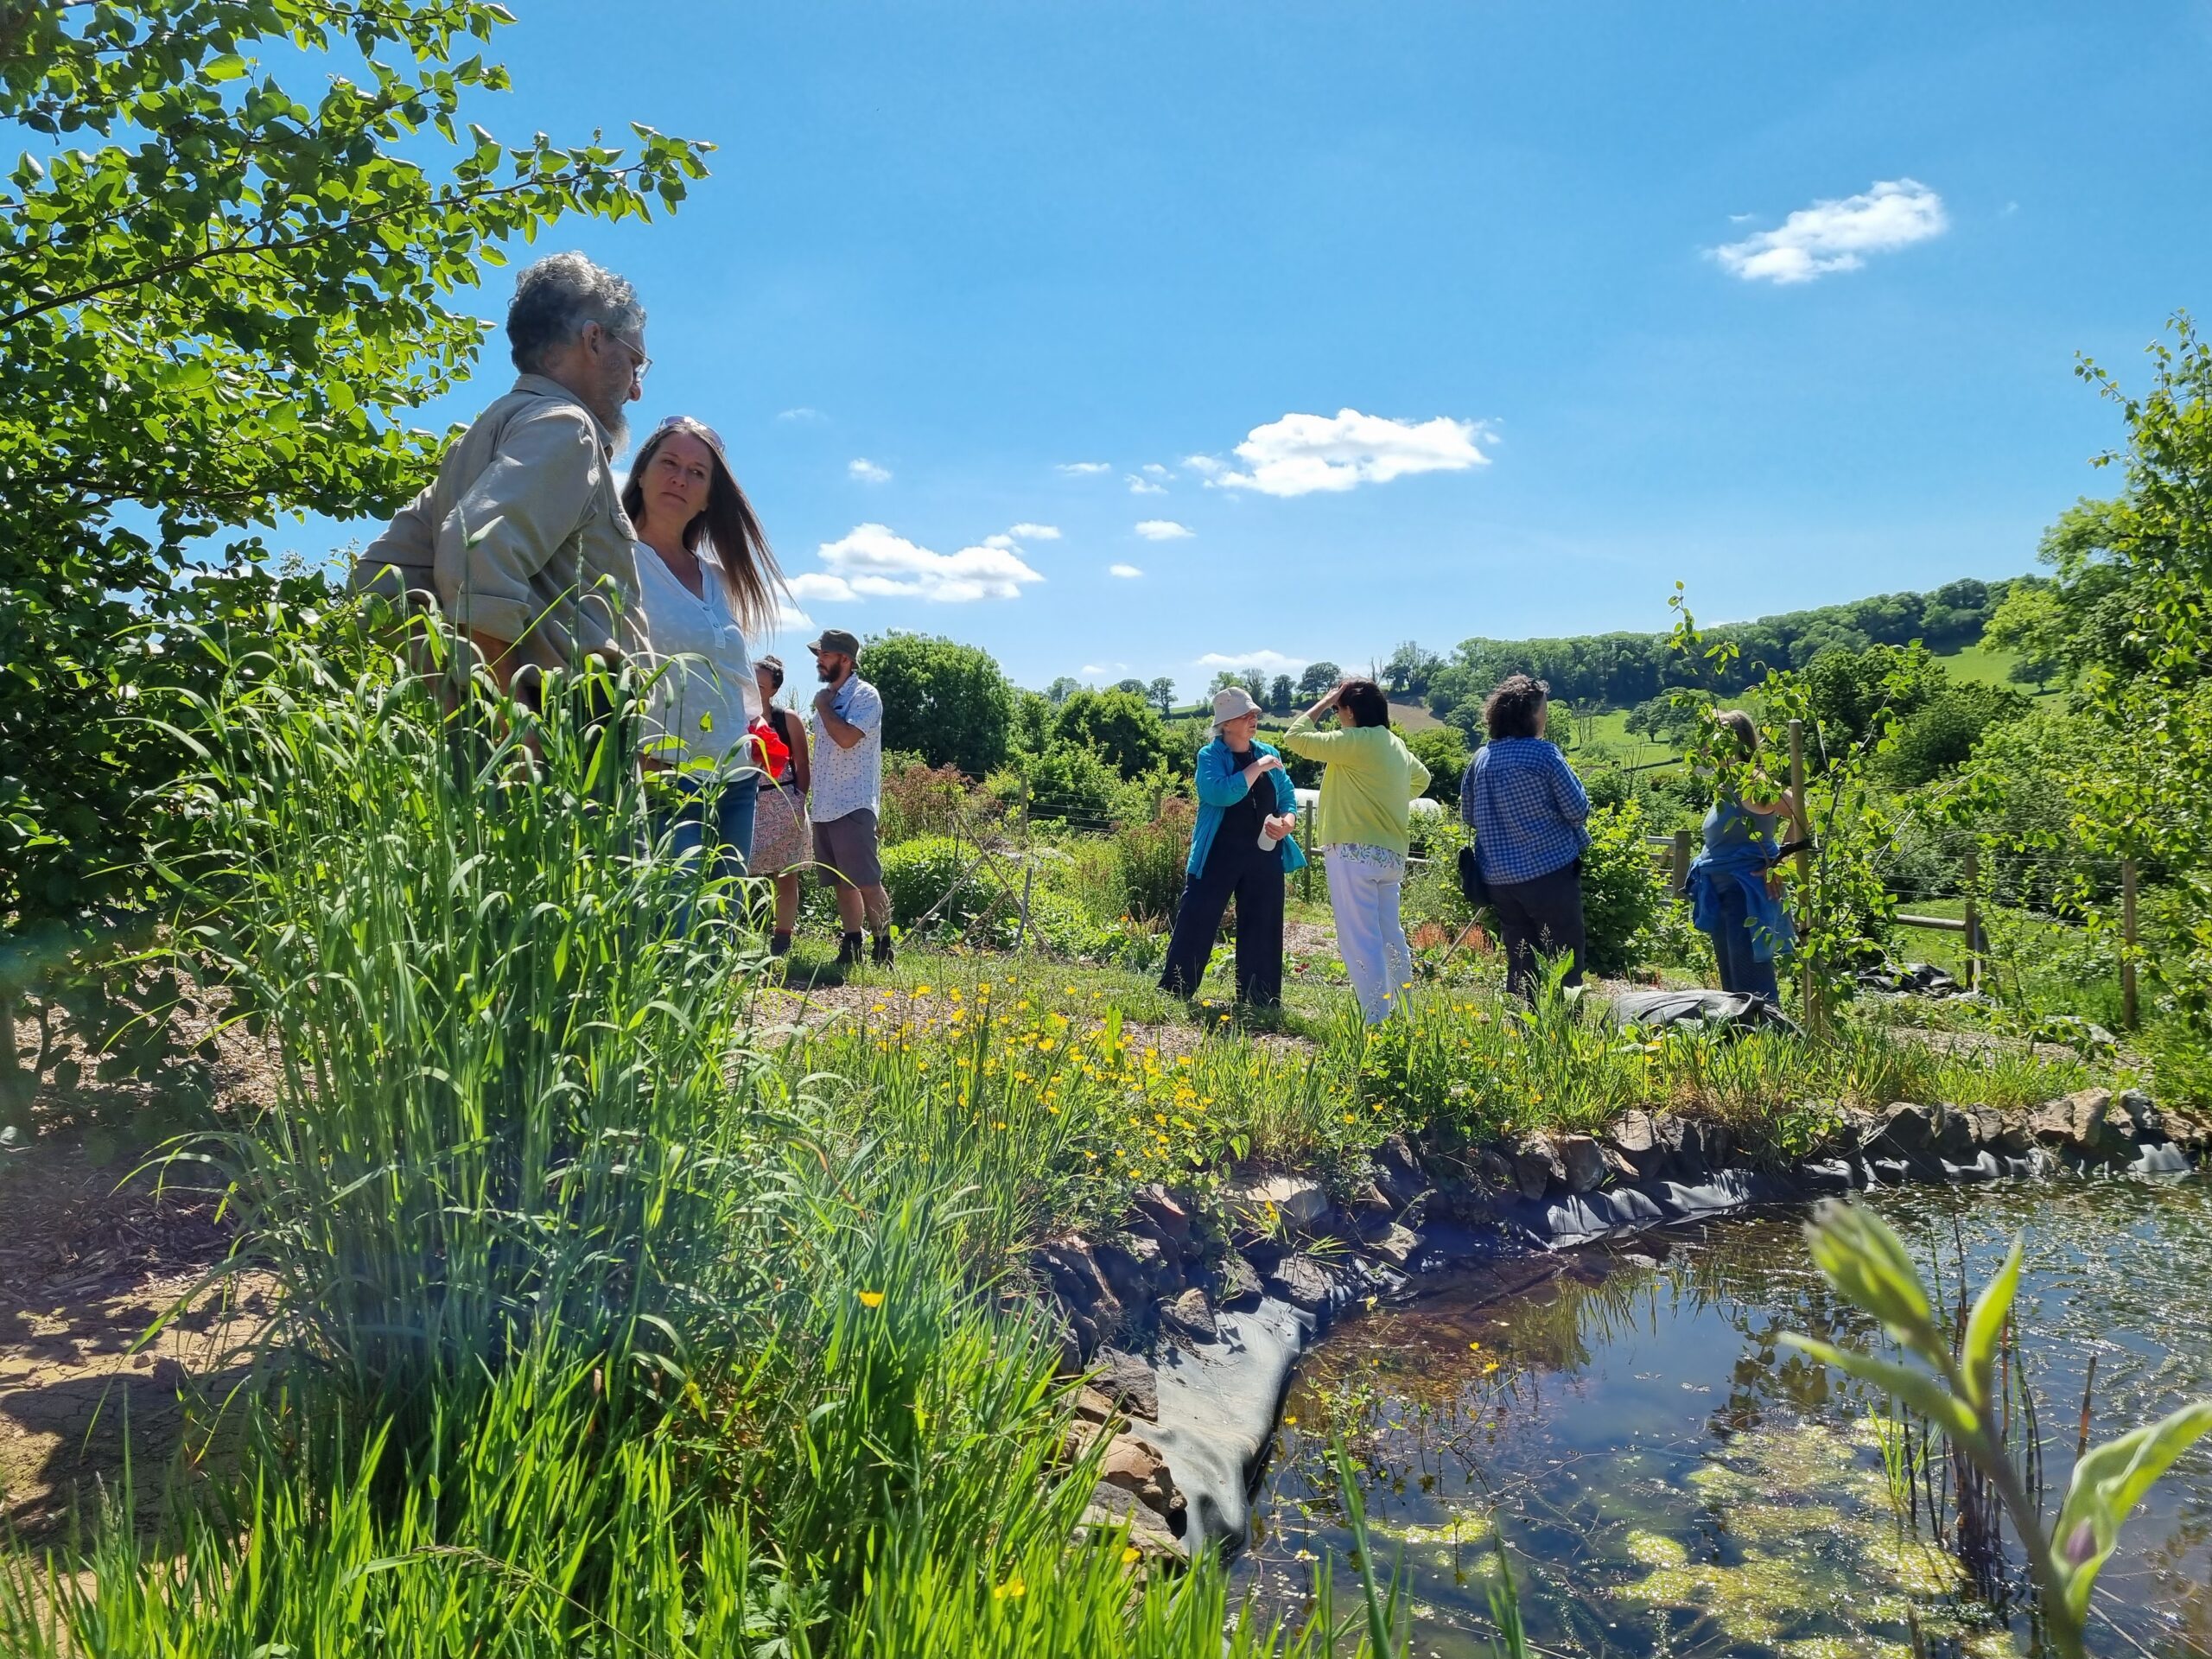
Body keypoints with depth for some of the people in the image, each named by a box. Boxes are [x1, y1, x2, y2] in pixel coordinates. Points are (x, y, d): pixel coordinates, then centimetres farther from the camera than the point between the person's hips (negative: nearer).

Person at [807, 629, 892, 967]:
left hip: (852, 805, -8)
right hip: (824, 807, 8)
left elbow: (847, 738, -21)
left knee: (867, 882, -9)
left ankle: (883, 949, -3)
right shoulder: (827, 697, 17)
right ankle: (851, 948, 14)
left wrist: (823, 706, -9)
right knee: (841, 882, 10)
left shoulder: (864, 696, -7)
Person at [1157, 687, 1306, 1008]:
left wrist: (1288, 822, -6)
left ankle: (1260, 1000, 17)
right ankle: (1172, 994, 8)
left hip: (1264, 855, 4)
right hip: (1218, 856, -4)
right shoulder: (1210, 756, -5)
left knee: (1261, 929, 8)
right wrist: (1257, 768, -20)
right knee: (1196, 924, -1)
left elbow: (1288, 797, 14)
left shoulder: (1269, 755, 10)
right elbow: (1220, 793, -23)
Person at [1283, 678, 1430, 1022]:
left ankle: (1377, 1020, -12)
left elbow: (1295, 738, -9)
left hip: (1355, 853, -9)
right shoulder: (1395, 744, 15)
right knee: (1390, 936, 16)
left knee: (1359, 939, -8)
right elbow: (1421, 777, 34)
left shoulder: (1355, 741, -12)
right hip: (1391, 853, 9)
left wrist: (1323, 704, 2)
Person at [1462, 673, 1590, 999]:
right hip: (1550, 872, -5)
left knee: (1519, 965, 13)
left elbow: (1468, 817, 13)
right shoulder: (1543, 754, -11)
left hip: (1500, 878, 6)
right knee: (1566, 963, 4)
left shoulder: (1481, 759, 5)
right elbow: (1578, 809, -9)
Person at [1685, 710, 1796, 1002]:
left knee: (1752, 984, -8)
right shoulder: (1728, 784, 11)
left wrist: (1778, 866, -18)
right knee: (1731, 981, 15)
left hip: (1747, 894, -10)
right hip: (1723, 893, 10)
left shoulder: (1753, 783, -15)